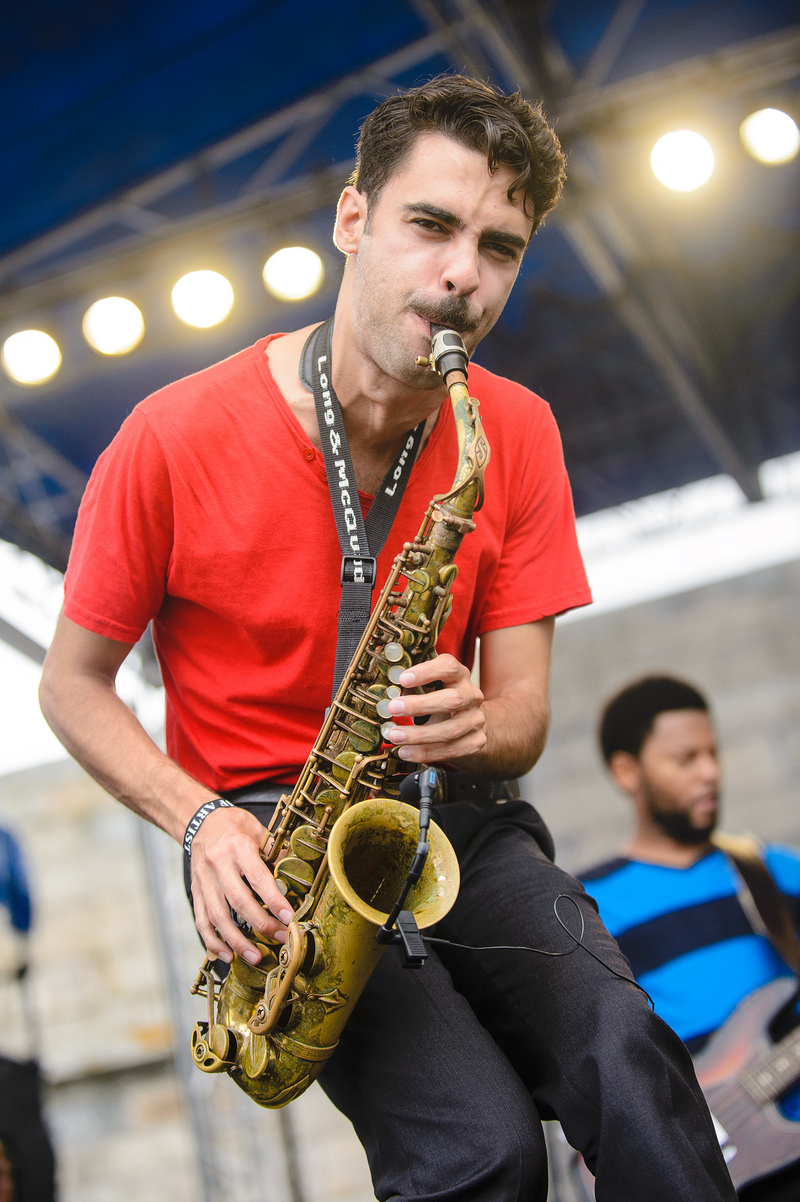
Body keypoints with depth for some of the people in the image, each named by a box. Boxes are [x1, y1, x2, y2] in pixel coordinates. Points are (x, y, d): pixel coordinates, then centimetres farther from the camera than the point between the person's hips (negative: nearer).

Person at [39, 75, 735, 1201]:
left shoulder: (518, 433, -1)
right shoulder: (175, 437, -12)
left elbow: (523, 720, 1)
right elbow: (72, 685, -1)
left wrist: (480, 729, -23)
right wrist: (200, 819, -17)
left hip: (454, 812, 3)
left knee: (627, 1062, -26)